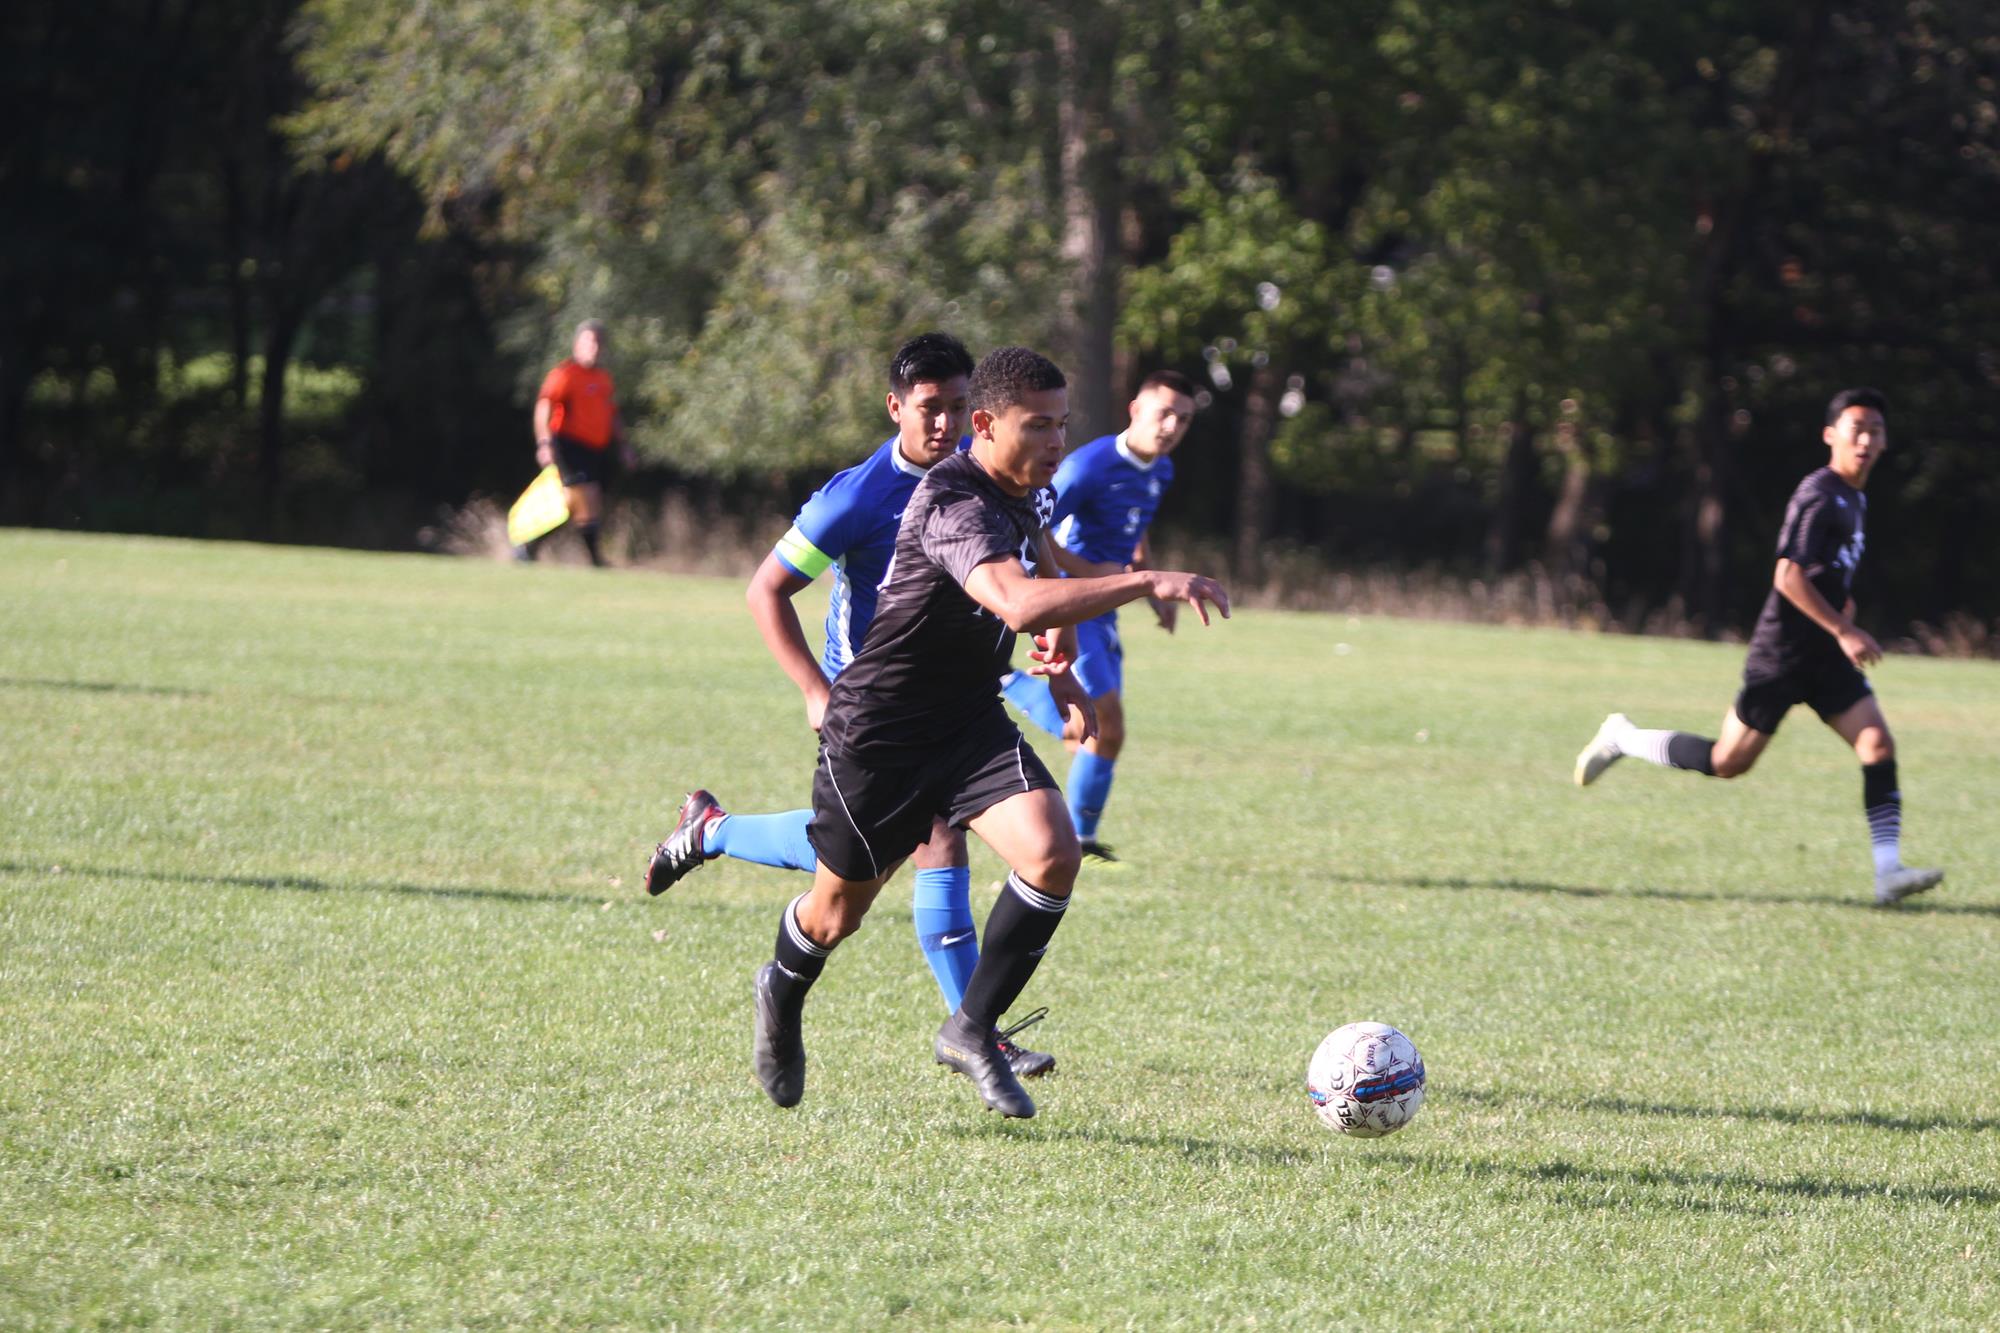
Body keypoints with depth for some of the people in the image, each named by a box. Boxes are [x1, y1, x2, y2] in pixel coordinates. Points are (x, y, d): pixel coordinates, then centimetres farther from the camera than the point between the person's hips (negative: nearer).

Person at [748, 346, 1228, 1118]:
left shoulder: (1022, 495, 1)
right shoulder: (952, 504, -29)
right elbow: (1018, 602, -46)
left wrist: (1057, 669, 20)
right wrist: (1147, 583, -49)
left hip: (971, 721, 7)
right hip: (878, 732, -7)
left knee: (1052, 853, -19)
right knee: (839, 912, 10)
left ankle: (971, 1032, -3)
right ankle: (782, 995, 47)